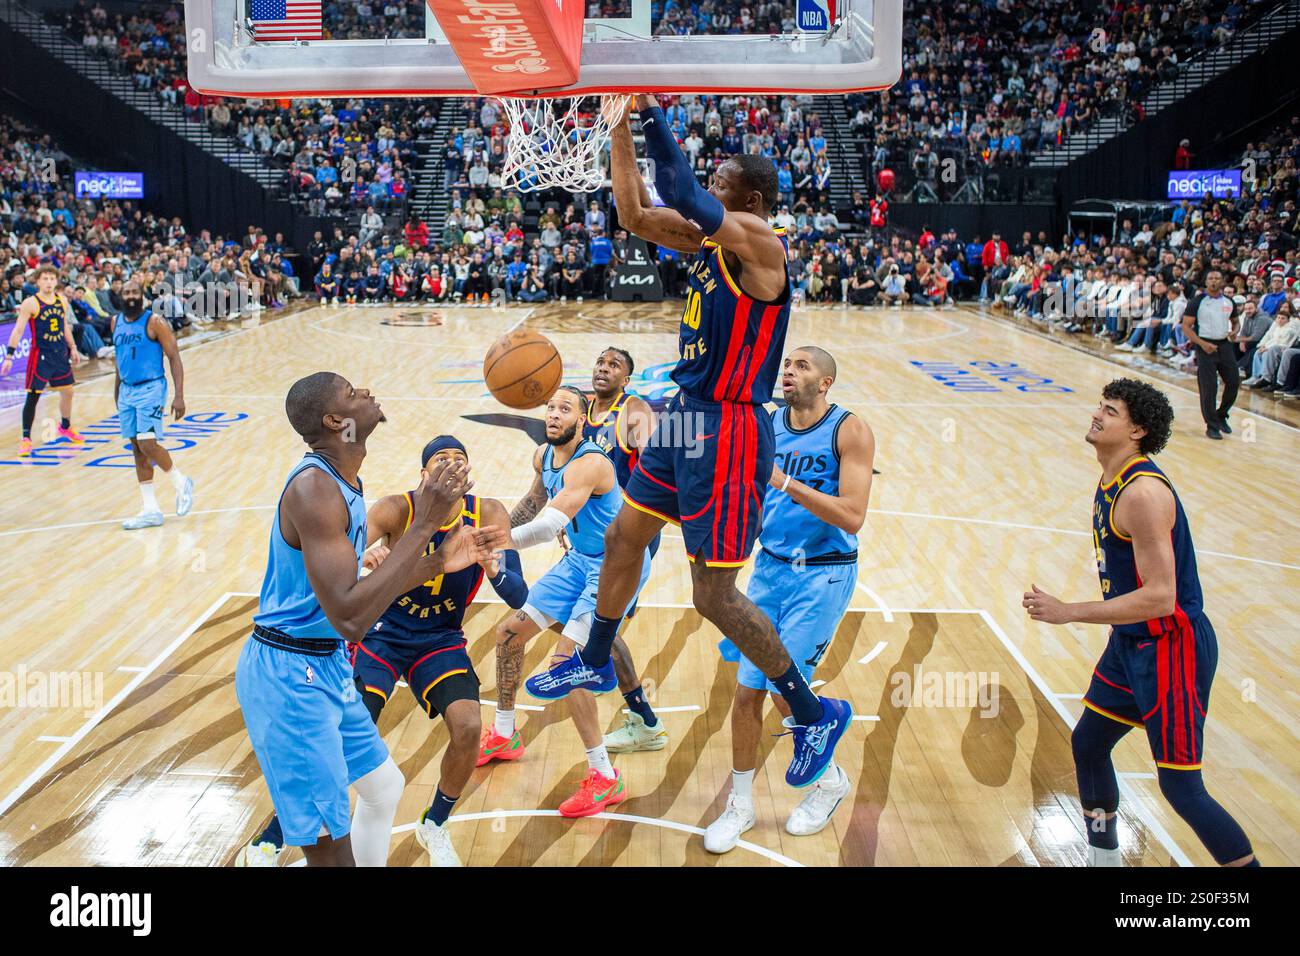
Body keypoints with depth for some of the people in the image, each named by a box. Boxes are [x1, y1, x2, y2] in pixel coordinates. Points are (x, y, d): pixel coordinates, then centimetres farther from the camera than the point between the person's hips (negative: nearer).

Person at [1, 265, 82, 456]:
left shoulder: (62, 300, 4)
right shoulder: (30, 303, -13)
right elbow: (18, 330, -15)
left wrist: (73, 348, 17)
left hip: (61, 353, 6)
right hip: (41, 355, -6)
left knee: (67, 391, 17)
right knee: (33, 397, -4)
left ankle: (65, 428, 38)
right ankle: (25, 439, 3)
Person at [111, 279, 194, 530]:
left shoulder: (155, 322, -10)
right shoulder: (116, 322, 9)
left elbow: (174, 357, -11)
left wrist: (179, 396, -17)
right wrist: (117, 391, 23)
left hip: (151, 389, -7)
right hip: (127, 391, 7)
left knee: (147, 445, -16)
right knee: (137, 450, 6)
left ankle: (181, 483, 11)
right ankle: (150, 511, 11)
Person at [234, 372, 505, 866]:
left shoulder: (340, 481, 7)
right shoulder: (314, 488, -24)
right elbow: (349, 617, -31)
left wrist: (438, 562, 9)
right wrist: (423, 524, -29)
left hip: (326, 667, 10)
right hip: (289, 676, -10)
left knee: (385, 788, 24)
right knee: (330, 847, -5)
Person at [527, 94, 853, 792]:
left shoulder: (758, 241, -17)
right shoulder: (709, 238, 9)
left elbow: (683, 196, -31)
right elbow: (635, 214, 11)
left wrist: (652, 113, -21)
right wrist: (620, 126, 4)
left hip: (727, 429, -10)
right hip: (685, 416, 10)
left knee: (714, 596, -5)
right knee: (623, 537, 21)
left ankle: (816, 714, 12)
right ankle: (595, 663, 43)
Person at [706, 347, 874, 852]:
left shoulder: (850, 430, -11)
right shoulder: (764, 424, 2)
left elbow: (852, 517, -20)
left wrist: (786, 482, -27)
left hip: (823, 574, -4)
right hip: (771, 565, 5)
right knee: (747, 688, 4)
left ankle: (831, 780, 25)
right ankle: (740, 804, 24)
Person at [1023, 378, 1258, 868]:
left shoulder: (1144, 493, -25)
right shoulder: (1112, 482, 6)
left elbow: (1159, 597, -28)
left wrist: (1067, 612, -24)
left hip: (1172, 650, -10)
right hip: (1130, 643, 10)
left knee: (1181, 788, -3)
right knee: (1087, 745, 18)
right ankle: (1103, 856, 36)